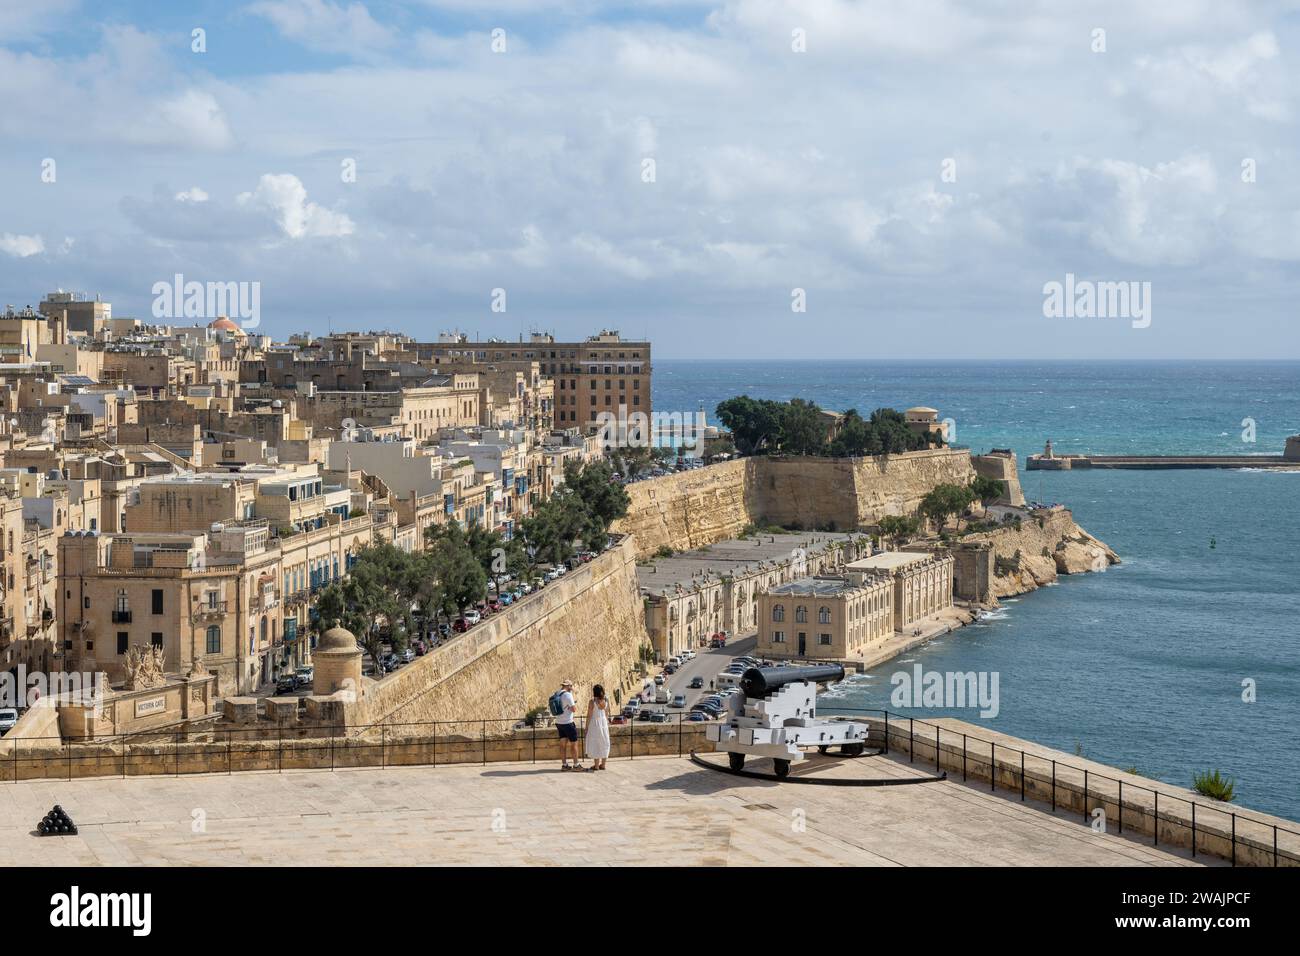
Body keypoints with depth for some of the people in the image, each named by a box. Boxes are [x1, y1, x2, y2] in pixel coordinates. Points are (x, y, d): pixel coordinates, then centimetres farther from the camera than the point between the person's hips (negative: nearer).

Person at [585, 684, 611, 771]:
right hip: (604, 723, 5)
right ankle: (603, 764, 16)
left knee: (595, 744, 2)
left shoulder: (592, 702, -13)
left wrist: (586, 727, -4)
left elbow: (589, 716, -11)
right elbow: (607, 715, 9)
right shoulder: (606, 702, 1)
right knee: (604, 743, 12)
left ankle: (596, 765, 3)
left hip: (594, 723, -5)